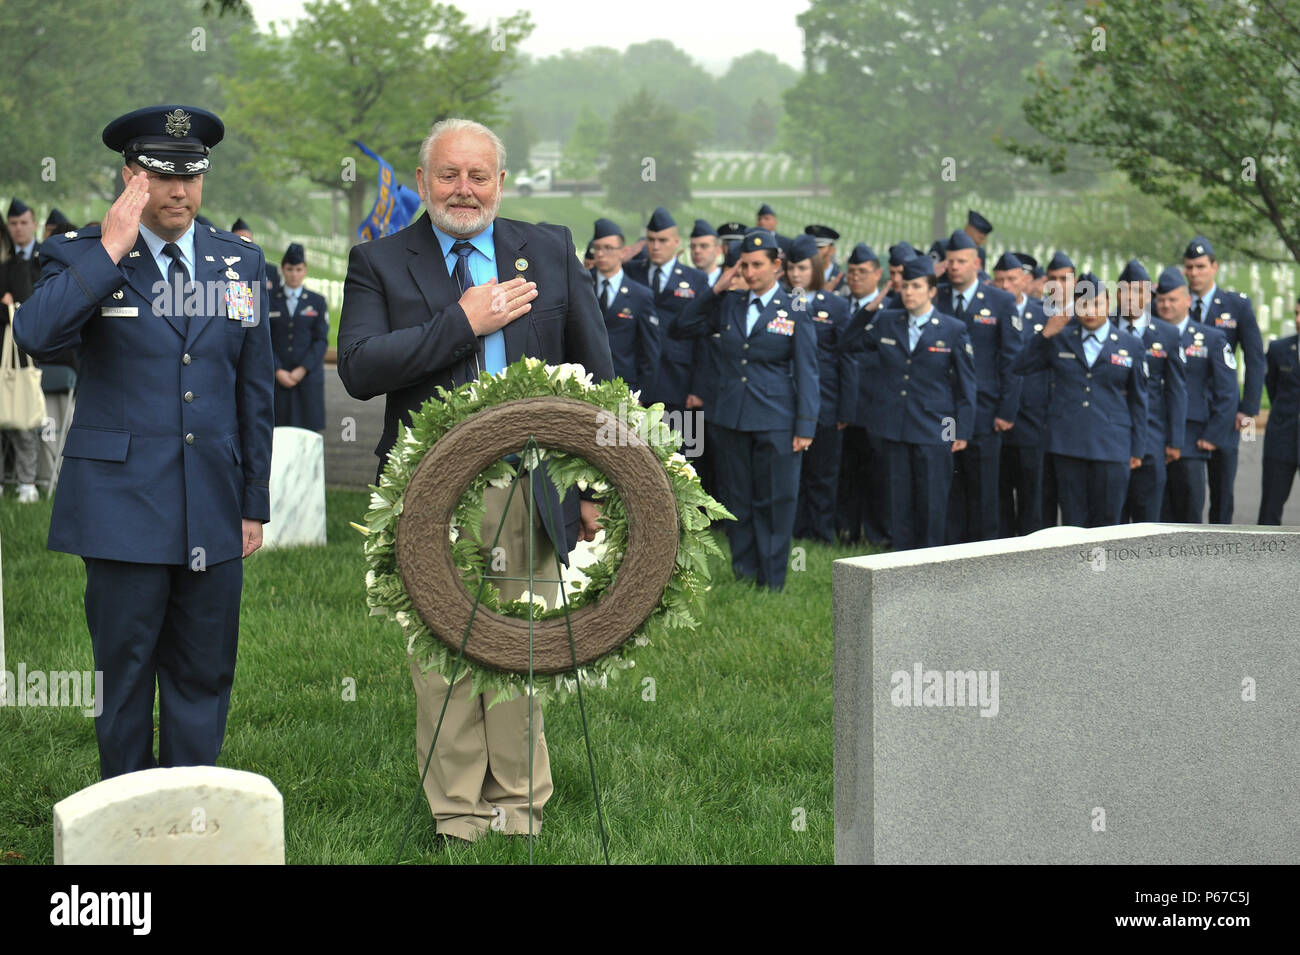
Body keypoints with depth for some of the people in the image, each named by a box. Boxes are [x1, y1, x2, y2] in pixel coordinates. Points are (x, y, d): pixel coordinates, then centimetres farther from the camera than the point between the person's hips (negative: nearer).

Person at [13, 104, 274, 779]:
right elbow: (34, 336, -22)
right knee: (124, 673, 4)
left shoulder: (240, 262, 10)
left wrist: (255, 501, 12)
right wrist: (111, 250, -21)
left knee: (204, 676, 8)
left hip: (214, 513, 3)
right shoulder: (81, 258, -1)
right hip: (124, 511, -3)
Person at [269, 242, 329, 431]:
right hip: (277, 378, 0)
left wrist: (303, 369, -9)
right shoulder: (269, 300, 8)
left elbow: (321, 340, 2)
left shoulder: (317, 301, 8)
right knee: (280, 428, -5)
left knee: (309, 428, -4)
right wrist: (278, 371, -9)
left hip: (309, 376, 0)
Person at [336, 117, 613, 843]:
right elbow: (359, 369, -11)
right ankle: (458, 808, 13)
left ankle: (519, 801, 17)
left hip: (530, 491, 1)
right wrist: (464, 321, -13)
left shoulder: (551, 253, 9)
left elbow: (595, 371, 11)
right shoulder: (380, 263, 4)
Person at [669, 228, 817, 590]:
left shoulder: (795, 313, -1)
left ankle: (771, 583, 7)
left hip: (775, 423, -4)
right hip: (729, 420, 4)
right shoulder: (727, 305, 9)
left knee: (774, 502, -1)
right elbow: (678, 329, 9)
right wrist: (714, 291, 1)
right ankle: (742, 576, 18)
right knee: (737, 500, 9)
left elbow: (806, 374, -1)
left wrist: (805, 427, -7)